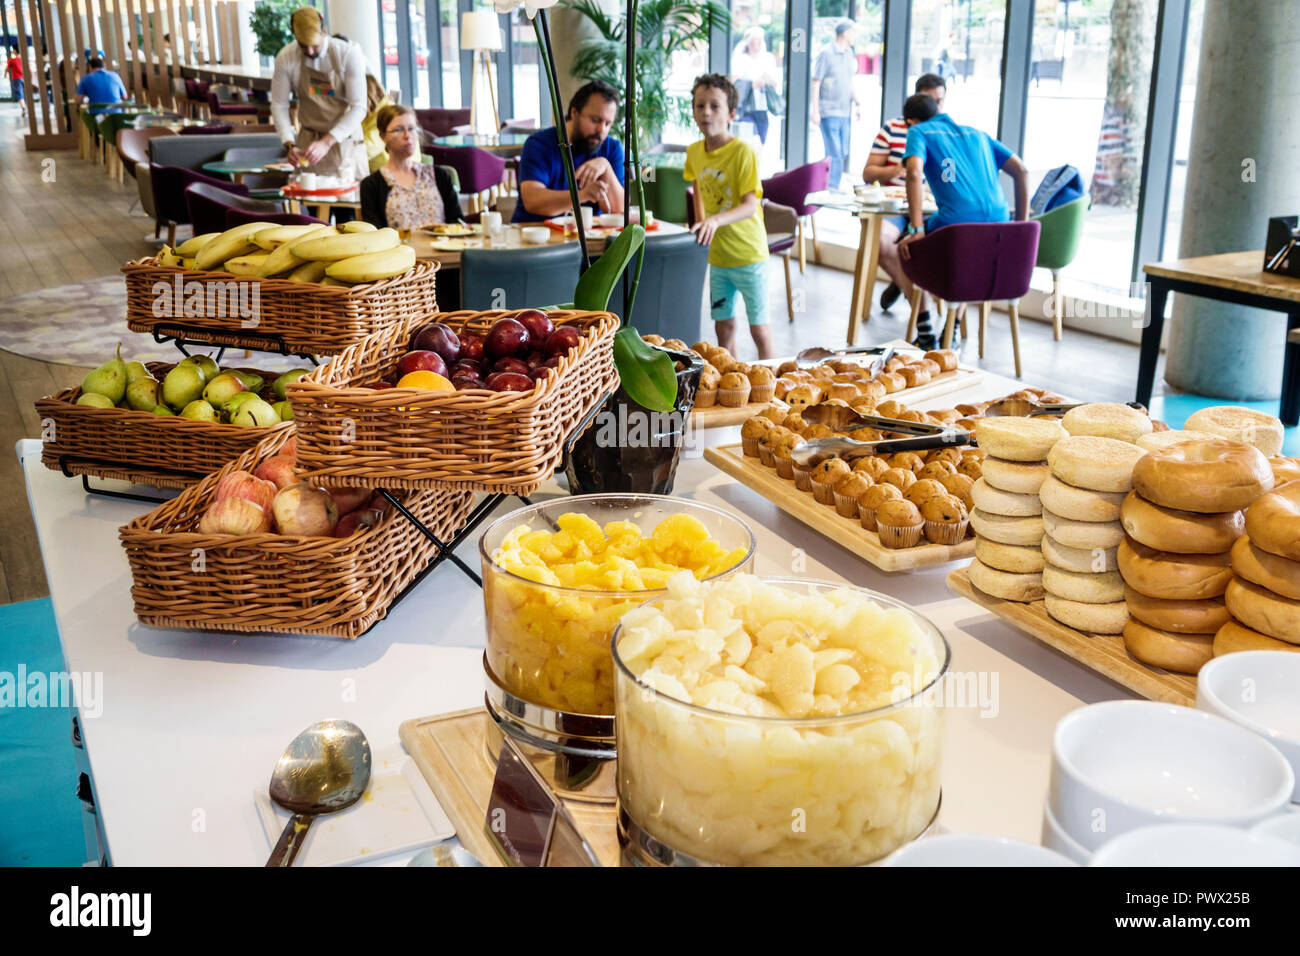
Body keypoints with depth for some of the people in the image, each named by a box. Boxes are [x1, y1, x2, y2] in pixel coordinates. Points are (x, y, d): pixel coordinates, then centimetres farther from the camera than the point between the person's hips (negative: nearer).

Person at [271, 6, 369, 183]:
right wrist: (289, 144, -16)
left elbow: (358, 108, -17)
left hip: (344, 137, -1)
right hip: (308, 140, 1)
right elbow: (279, 104, -1)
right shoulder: (286, 58, -8)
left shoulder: (348, 54, -15)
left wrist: (327, 142, -25)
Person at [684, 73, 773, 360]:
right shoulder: (694, 152, 1)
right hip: (717, 254, 6)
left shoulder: (743, 151, -18)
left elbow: (750, 205, -25)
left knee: (759, 327, 1)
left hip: (748, 253, -6)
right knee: (723, 324, 13)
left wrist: (717, 220, -41)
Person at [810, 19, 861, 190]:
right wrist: (815, 111, -13)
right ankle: (831, 189, -6)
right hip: (829, 112, -7)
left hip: (845, 113, 7)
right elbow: (815, 83, -9)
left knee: (843, 154, 9)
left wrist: (857, 100, 12)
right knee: (835, 154, -11)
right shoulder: (826, 53, -8)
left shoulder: (849, 53, 13)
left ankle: (835, 188, 18)